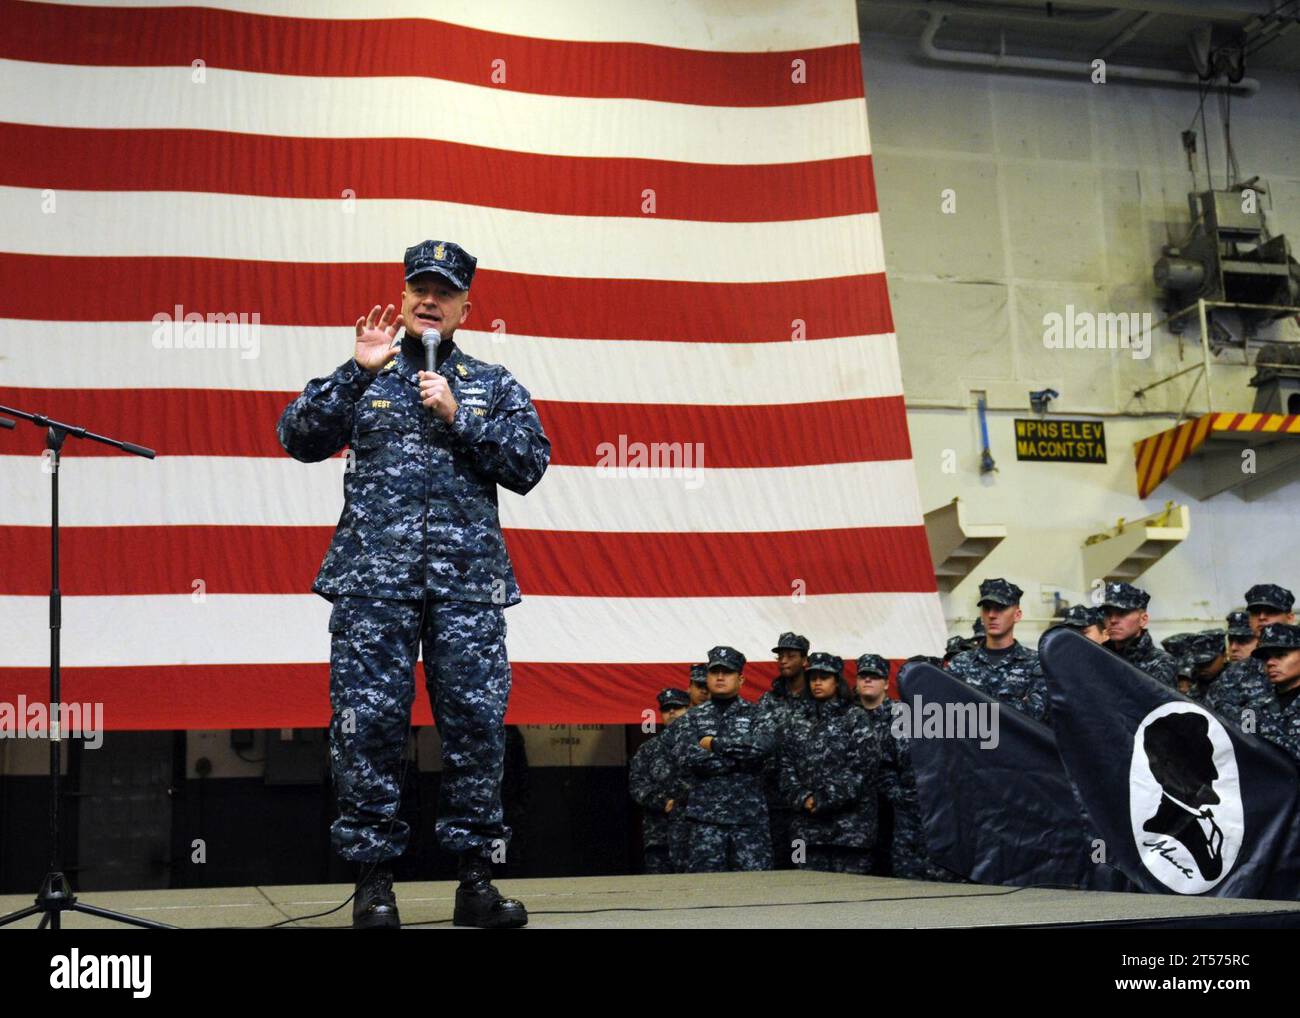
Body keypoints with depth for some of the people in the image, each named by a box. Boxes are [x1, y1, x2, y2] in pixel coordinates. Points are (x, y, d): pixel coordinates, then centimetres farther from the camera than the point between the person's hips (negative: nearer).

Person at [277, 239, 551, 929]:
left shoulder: (493, 386, 18)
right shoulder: (364, 378, 16)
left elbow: (530, 464, 6)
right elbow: (298, 438, 5)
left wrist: (459, 418, -3)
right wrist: (358, 372, -2)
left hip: (468, 579, 1)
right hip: (373, 574, -1)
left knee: (476, 721, -3)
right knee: (369, 722, -5)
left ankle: (475, 879, 5)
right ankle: (373, 881, 3)